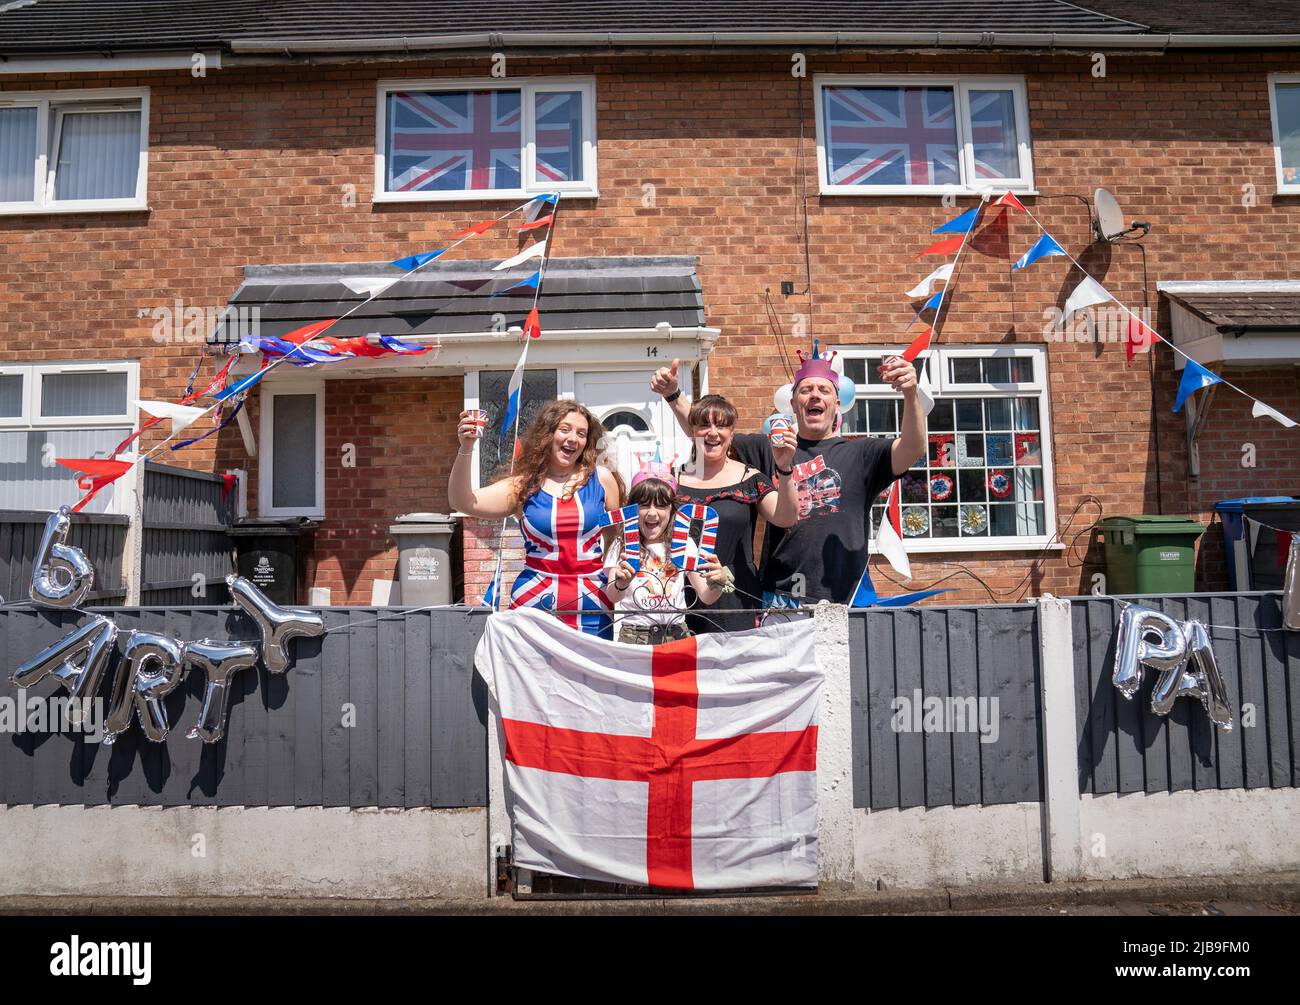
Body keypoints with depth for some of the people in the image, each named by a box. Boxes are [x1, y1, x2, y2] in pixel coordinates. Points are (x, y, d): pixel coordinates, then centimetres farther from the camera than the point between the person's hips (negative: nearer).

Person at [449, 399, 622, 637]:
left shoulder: (601, 479, 3)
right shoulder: (522, 486, 3)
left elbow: (617, 538, 13)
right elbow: (463, 502, -8)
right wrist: (466, 449, -19)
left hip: (591, 608, 0)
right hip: (533, 602, 0)